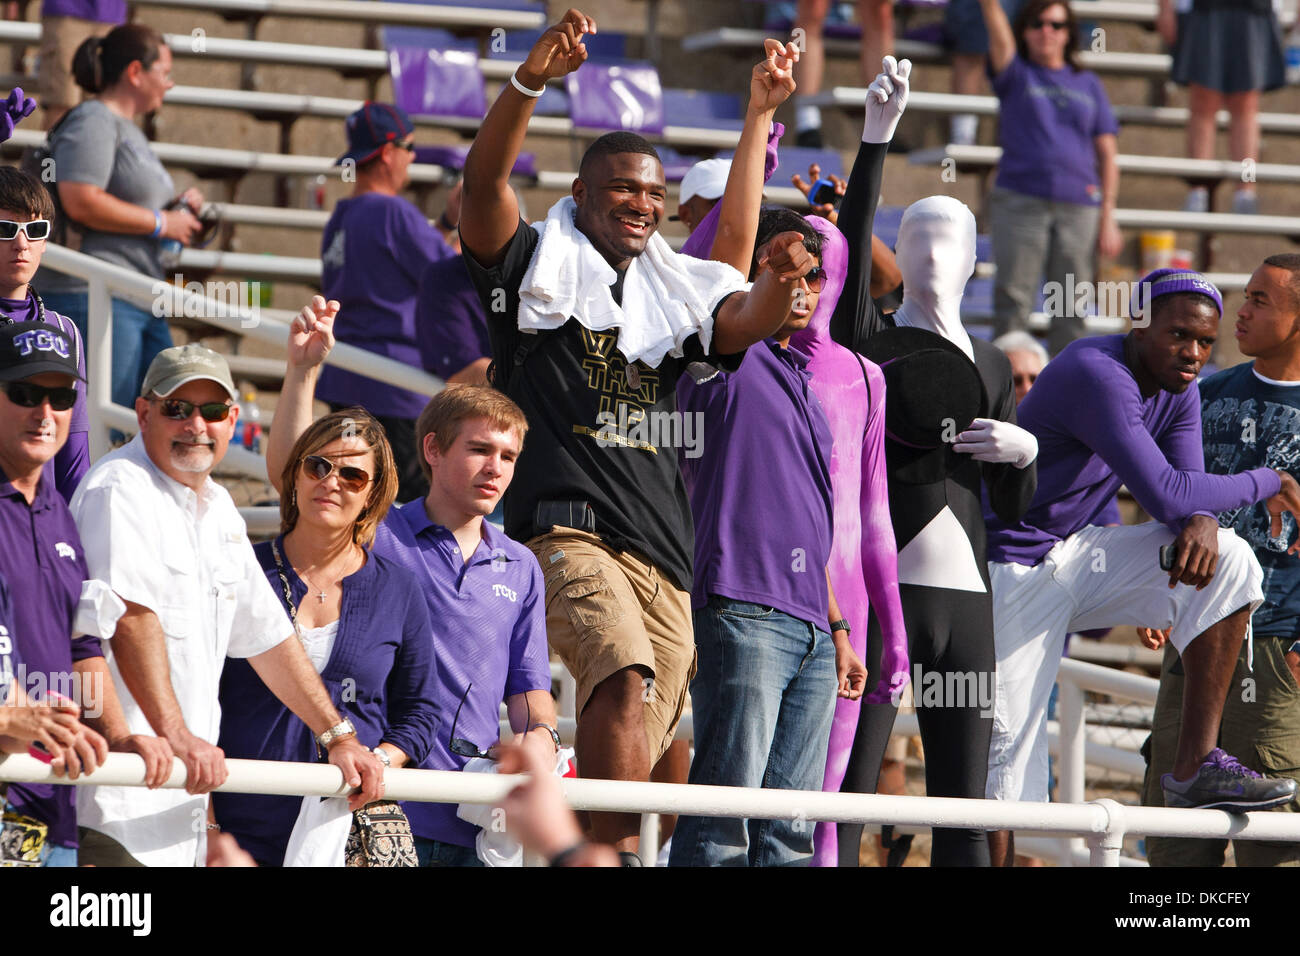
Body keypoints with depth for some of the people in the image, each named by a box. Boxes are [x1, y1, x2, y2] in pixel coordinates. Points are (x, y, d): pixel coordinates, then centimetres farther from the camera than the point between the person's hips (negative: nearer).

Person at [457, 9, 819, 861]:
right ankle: (616, 857, -35)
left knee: (635, 753, 3)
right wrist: (530, 83, -23)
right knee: (627, 678, -30)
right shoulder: (542, 266, 8)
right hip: (568, 527, -6)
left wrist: (778, 284, -21)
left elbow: (745, 321, 3)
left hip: (666, 552, 6)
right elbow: (484, 181, -8)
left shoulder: (676, 291, 21)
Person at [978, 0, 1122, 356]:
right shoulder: (1016, 76, 11)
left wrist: (1108, 218, 6)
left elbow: (1107, 155, 14)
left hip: (1078, 206, 2)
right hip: (1019, 202, -2)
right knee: (1012, 299, -7)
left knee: (1071, 308, -1)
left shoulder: (1088, 85, 16)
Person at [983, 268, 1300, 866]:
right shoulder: (1098, 376, -26)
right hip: (1014, 568, -8)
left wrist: (1201, 522, -25)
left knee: (1228, 561, -12)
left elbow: (1187, 492, 1)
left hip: (1078, 558, 8)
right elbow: (1164, 497, -33)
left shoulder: (1178, 390, 2)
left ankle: (1195, 766, -14)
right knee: (1005, 756, -9)